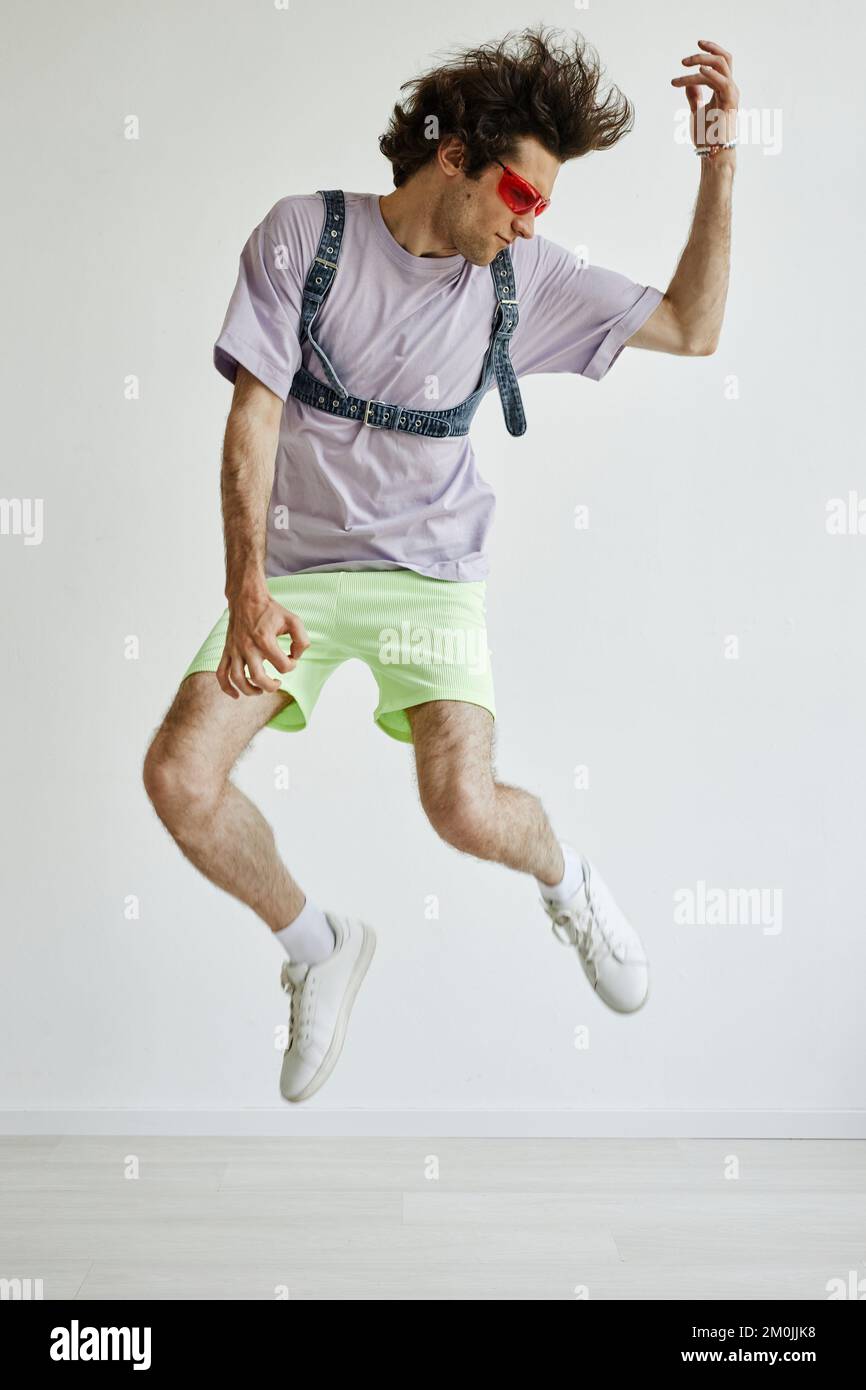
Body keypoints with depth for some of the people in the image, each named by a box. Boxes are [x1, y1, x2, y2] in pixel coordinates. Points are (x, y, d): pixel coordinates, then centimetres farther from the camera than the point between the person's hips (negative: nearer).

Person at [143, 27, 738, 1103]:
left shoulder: (522, 277, 1)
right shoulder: (304, 233, -6)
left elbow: (691, 328, 5)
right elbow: (253, 416, -12)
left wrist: (717, 162, -4)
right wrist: (248, 589, -25)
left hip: (431, 570, 0)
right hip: (293, 561, 1)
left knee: (466, 808, -21)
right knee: (180, 776, -16)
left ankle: (566, 882, 16)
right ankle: (318, 947, 10)